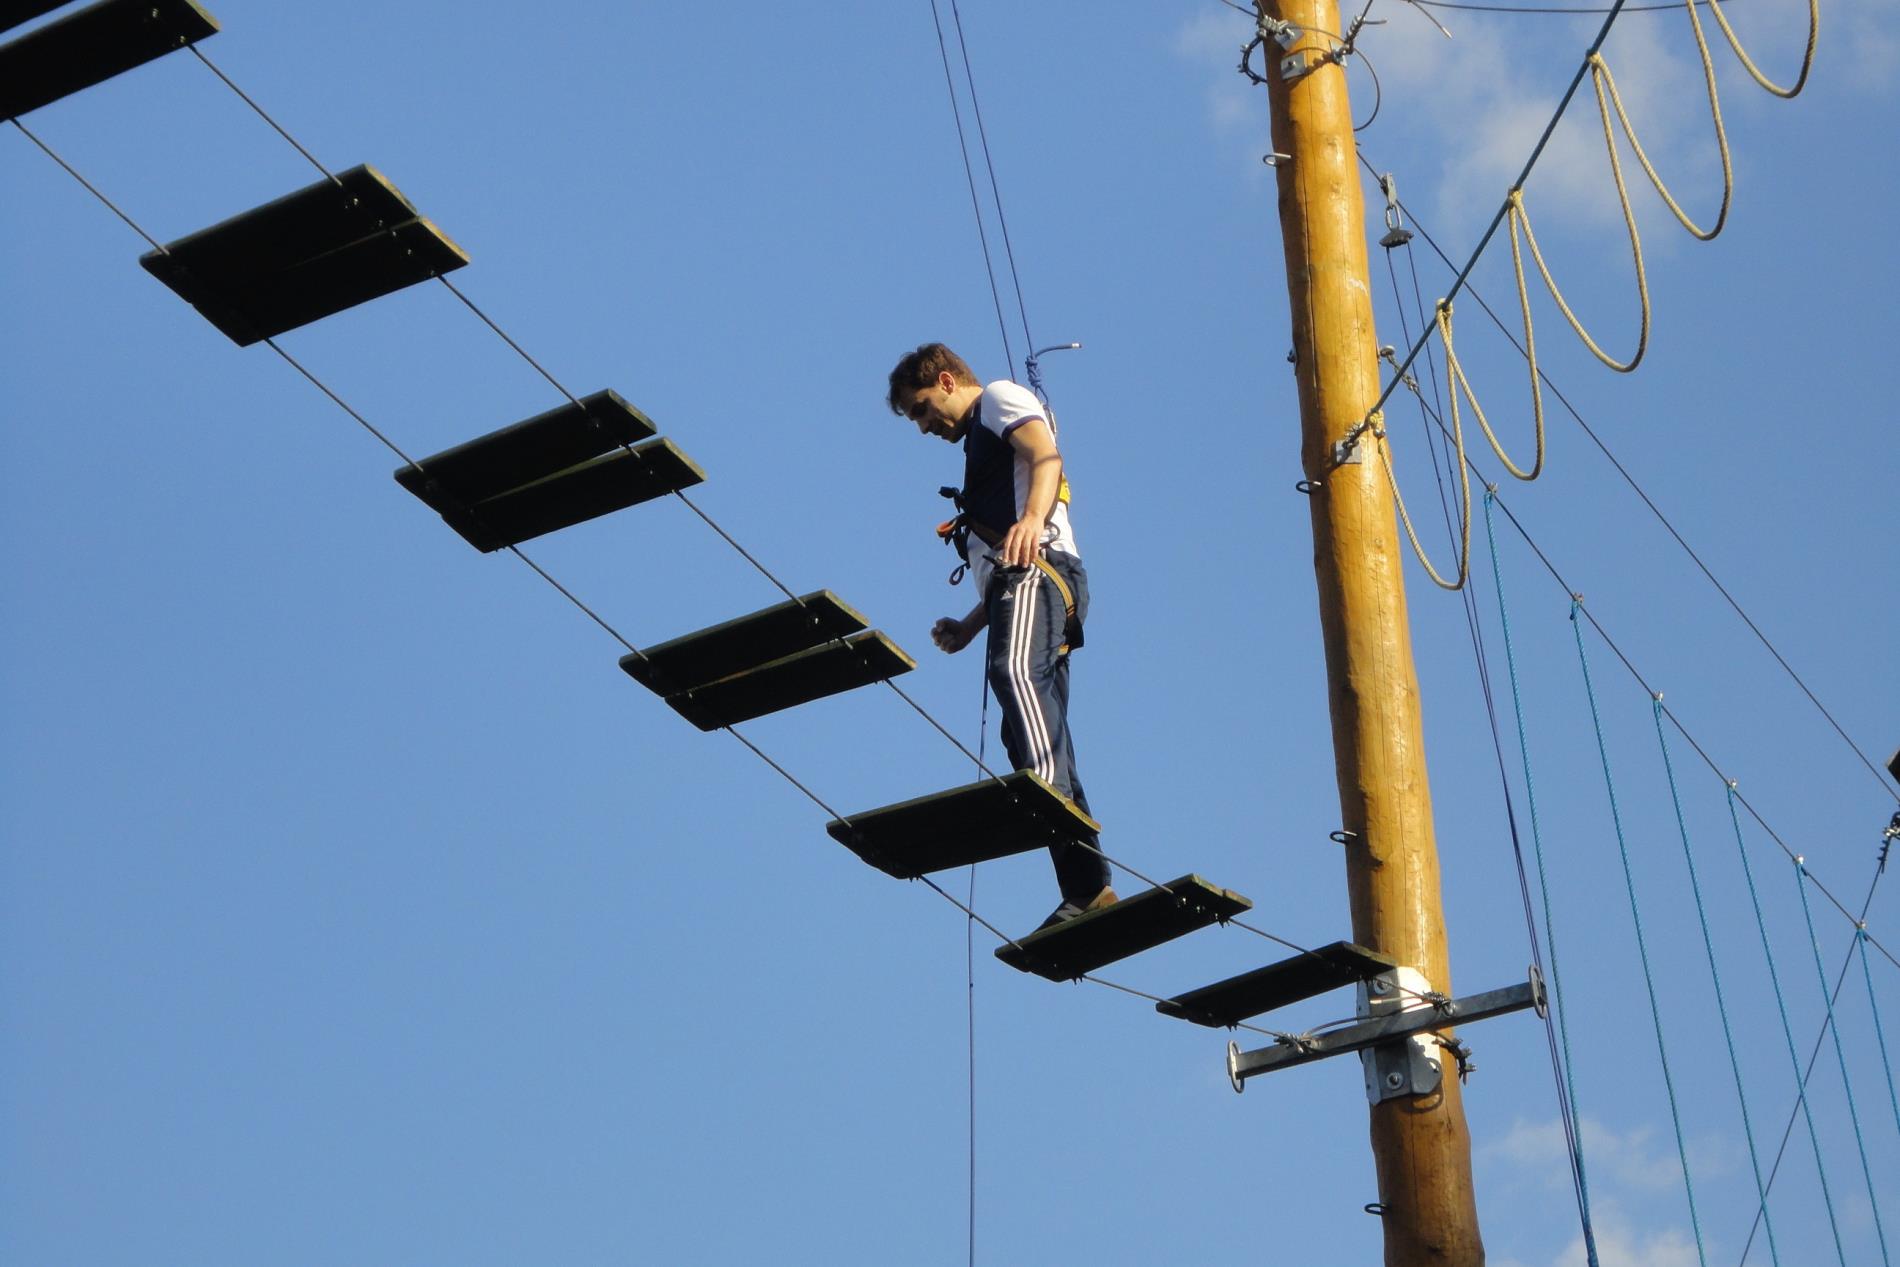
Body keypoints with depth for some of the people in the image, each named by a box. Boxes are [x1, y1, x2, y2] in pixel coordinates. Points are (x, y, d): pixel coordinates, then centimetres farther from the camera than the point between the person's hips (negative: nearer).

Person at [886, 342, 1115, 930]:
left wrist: (1034, 517, -30)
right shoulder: (979, 446, 38)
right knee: (1038, 714, -2)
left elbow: (1046, 453, -12)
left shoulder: (1001, 397, 12)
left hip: (1038, 565, -9)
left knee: (1014, 671, -36)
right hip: (1015, 578, 9)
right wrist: (968, 625, 24)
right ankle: (1088, 890, -8)